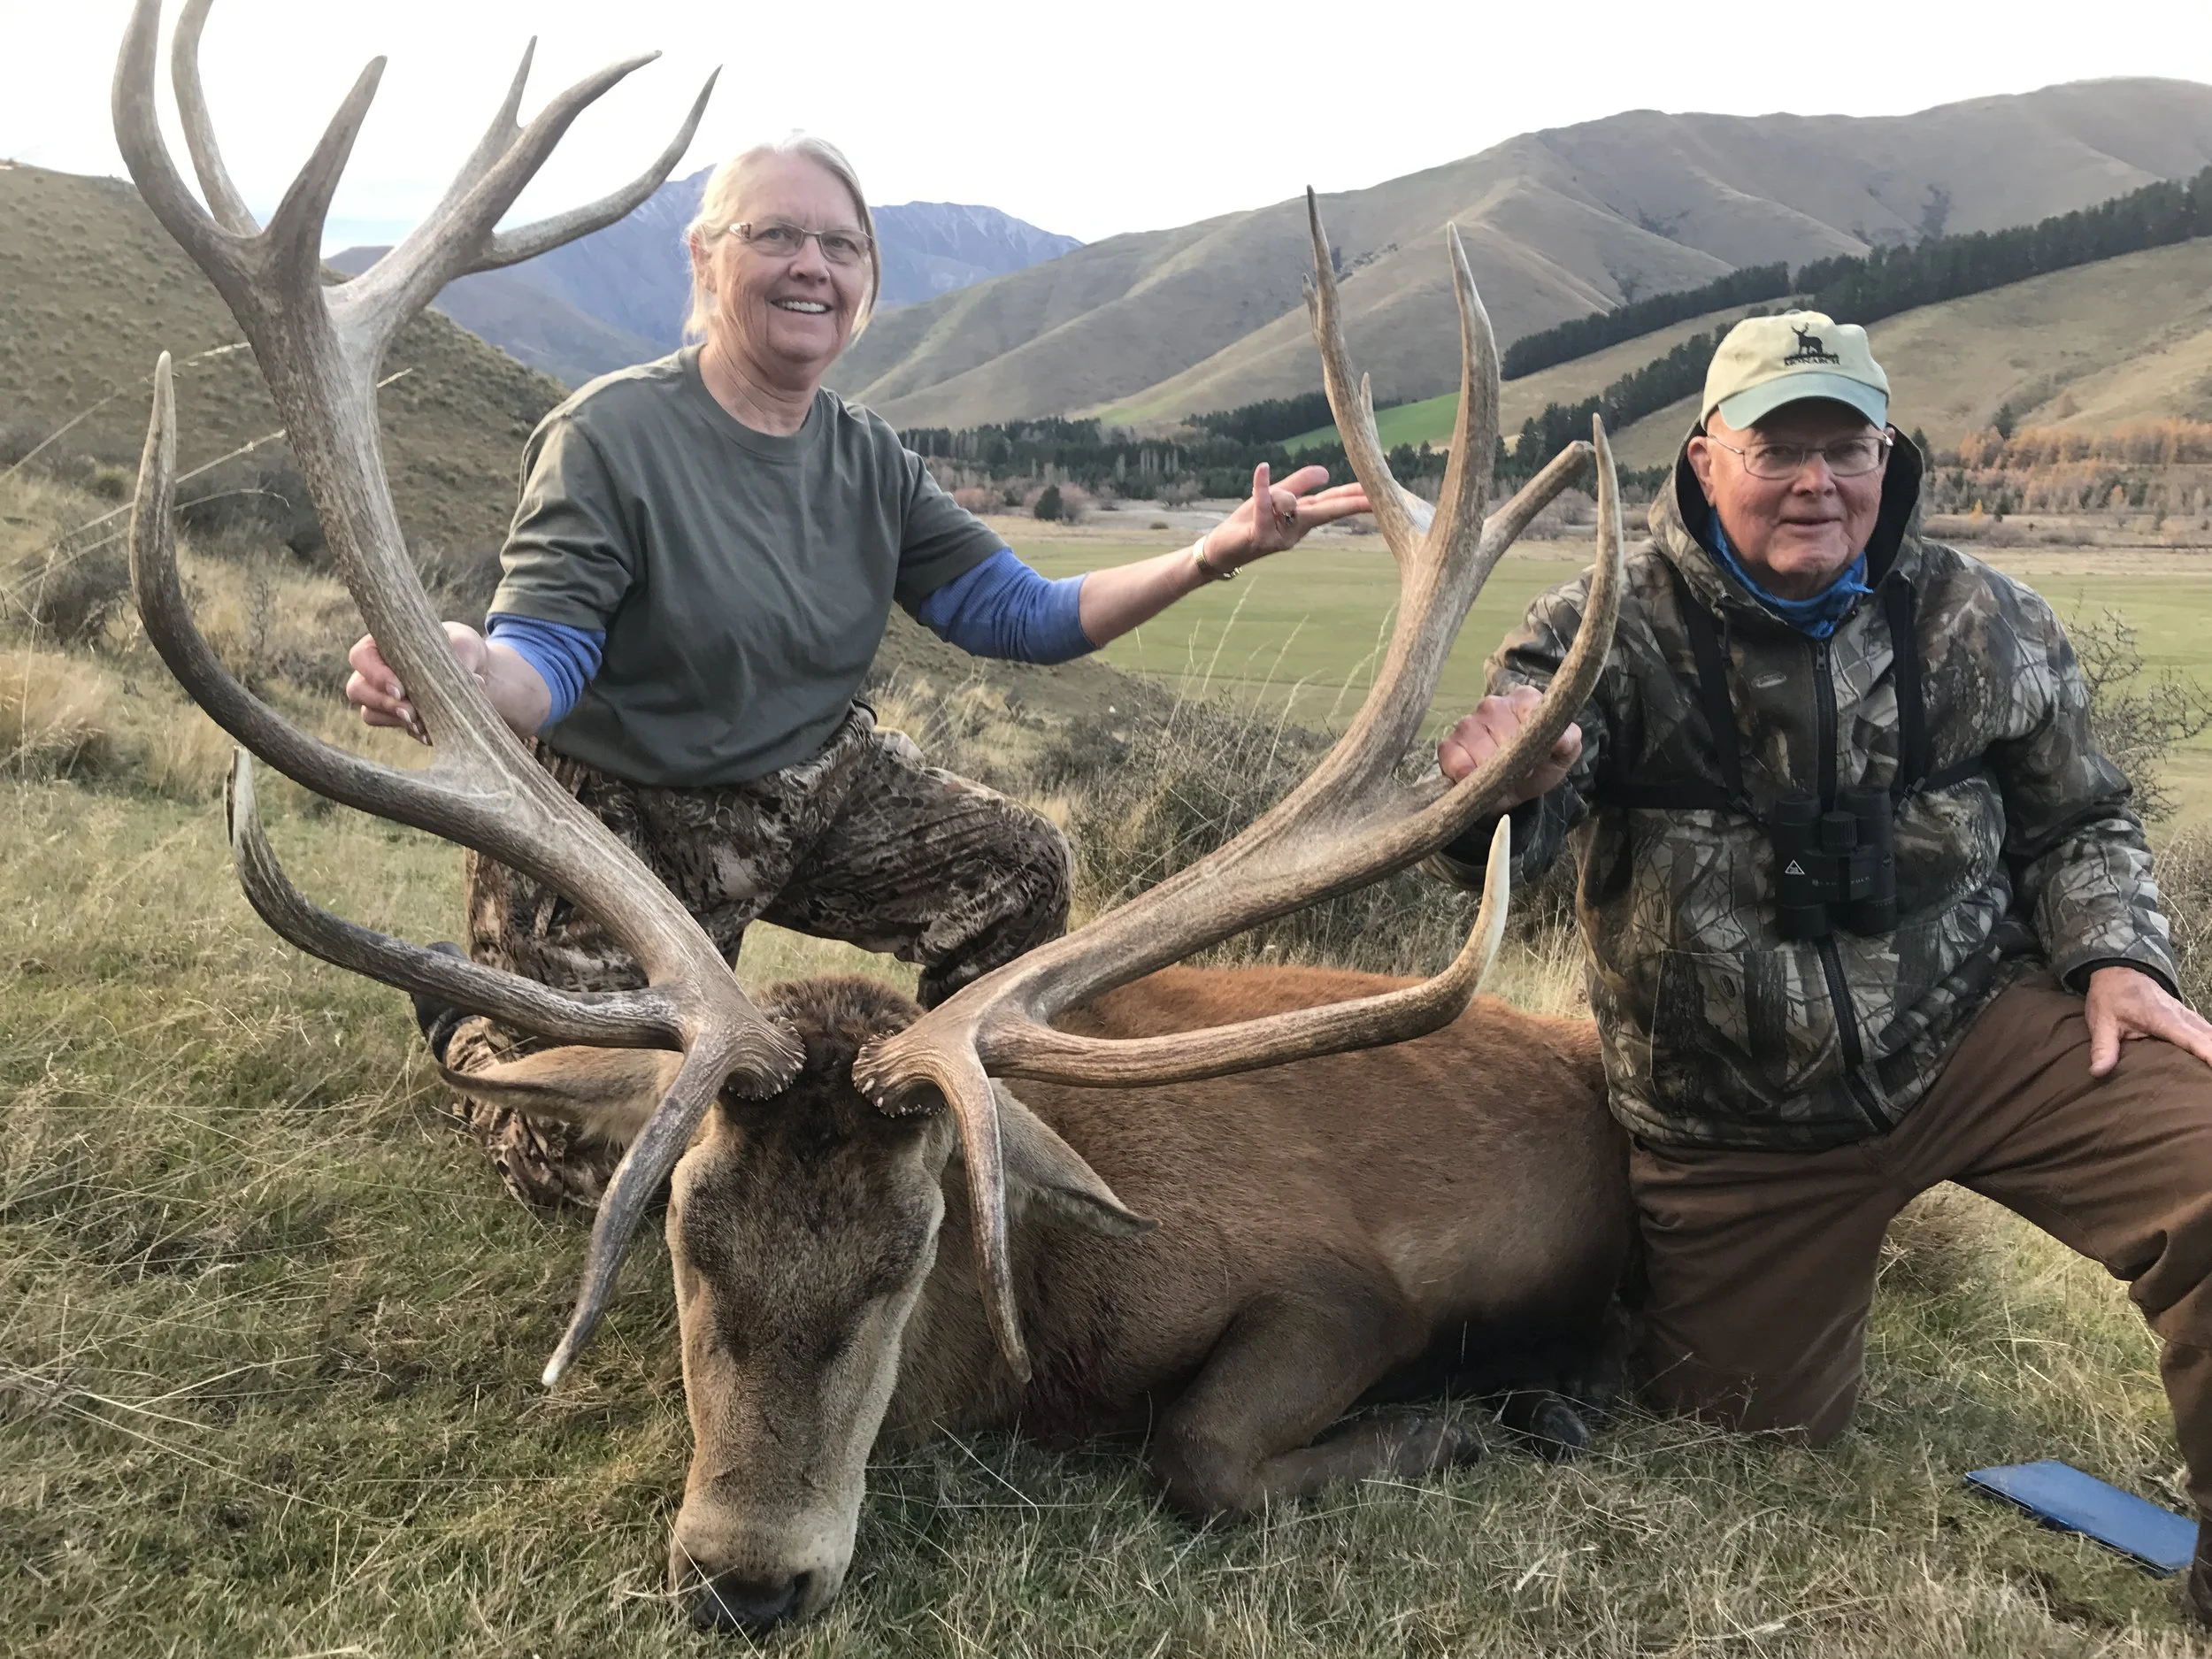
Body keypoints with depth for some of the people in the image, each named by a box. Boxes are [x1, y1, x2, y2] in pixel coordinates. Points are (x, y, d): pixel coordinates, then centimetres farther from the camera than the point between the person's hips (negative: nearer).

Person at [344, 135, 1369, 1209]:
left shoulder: (867, 461, 0)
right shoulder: (608, 435, -18)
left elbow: (1020, 614, -3)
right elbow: (545, 657, -25)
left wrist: (1211, 557, -15)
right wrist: (469, 676, -52)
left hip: (814, 788, 6)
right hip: (623, 819, -5)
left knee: (1020, 867, -11)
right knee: (598, 1161, -7)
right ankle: (467, 1016, 25)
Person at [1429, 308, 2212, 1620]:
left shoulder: (1984, 626, -4)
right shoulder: (1613, 635, -12)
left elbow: (2077, 821, 11)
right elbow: (1499, 856, -24)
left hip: (1978, 1033, 1)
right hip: (1735, 1120, 0)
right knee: (1749, 1421, 13)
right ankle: (1833, 1263, 48)